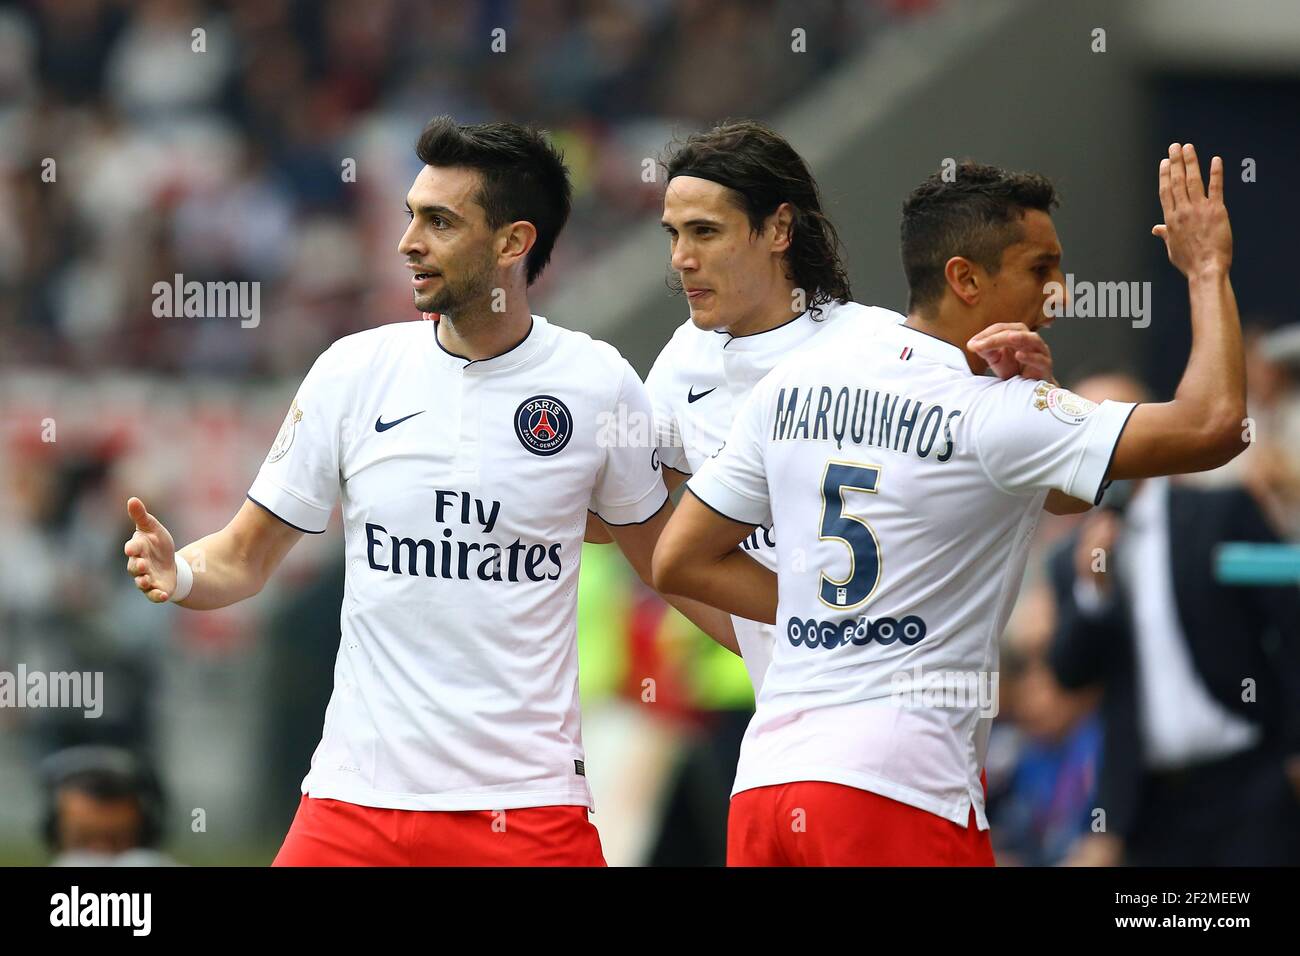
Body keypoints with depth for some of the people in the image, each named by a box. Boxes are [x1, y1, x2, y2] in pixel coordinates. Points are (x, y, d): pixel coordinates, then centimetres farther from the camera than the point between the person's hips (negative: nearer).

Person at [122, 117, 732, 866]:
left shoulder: (598, 384, -1)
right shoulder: (354, 371, 1)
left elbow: (663, 551, 14)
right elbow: (248, 556, 7)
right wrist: (180, 573, -15)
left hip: (529, 801, -1)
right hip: (356, 797, 1)